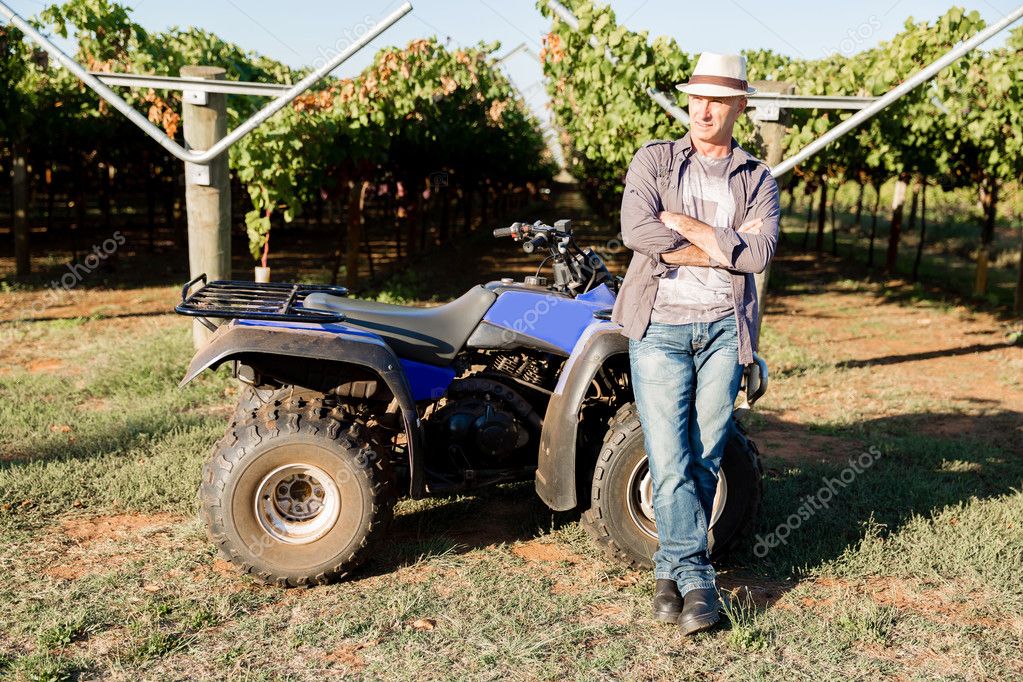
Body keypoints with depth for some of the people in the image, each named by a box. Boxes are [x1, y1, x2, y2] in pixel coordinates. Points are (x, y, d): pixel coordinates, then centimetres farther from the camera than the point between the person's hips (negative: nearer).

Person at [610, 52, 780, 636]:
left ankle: (672, 569, 17)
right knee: (669, 459, -7)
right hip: (660, 326, -1)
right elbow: (635, 230, -11)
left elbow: (759, 253, -6)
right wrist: (724, 248, -8)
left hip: (723, 329, 2)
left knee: (706, 459, 4)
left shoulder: (758, 179, 12)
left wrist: (687, 224, -10)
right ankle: (697, 577, 2)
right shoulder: (654, 160, 8)